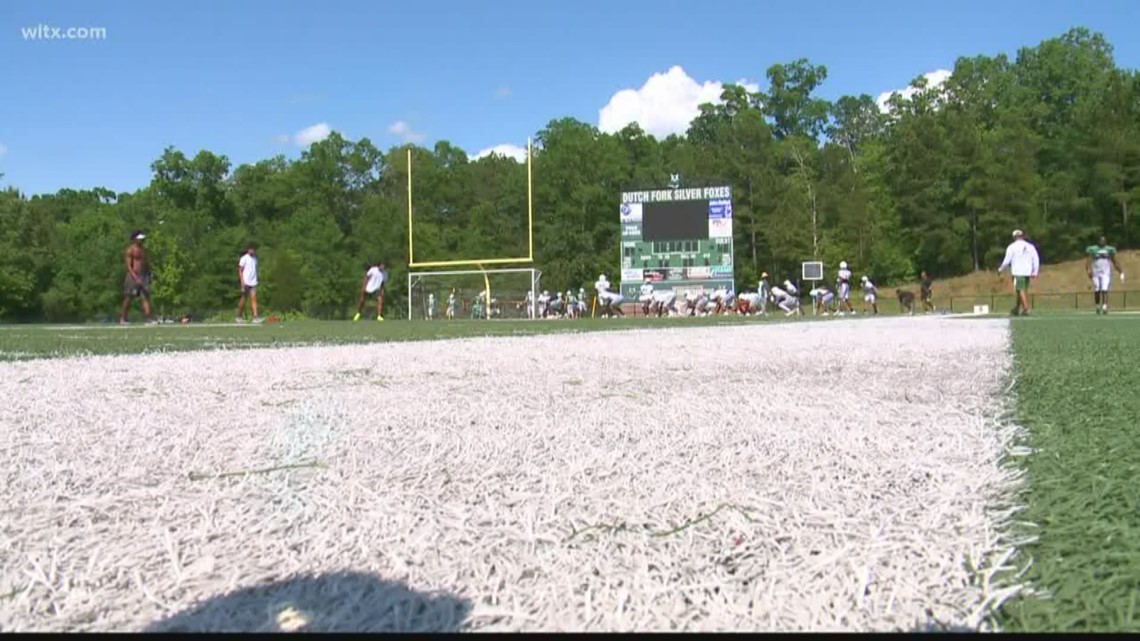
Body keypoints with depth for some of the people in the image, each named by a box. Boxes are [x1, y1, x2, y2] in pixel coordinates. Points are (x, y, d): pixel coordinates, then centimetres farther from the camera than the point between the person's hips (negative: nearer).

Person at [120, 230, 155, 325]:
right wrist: (136, 278, -22)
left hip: (144, 276, 6)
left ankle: (148, 319, -16)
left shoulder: (144, 249, 14)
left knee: (146, 297, -7)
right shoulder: (130, 250, -6)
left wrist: (149, 275, 14)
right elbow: (129, 266, -12)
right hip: (133, 276, -5)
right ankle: (122, 318, 18)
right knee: (128, 299, 4)